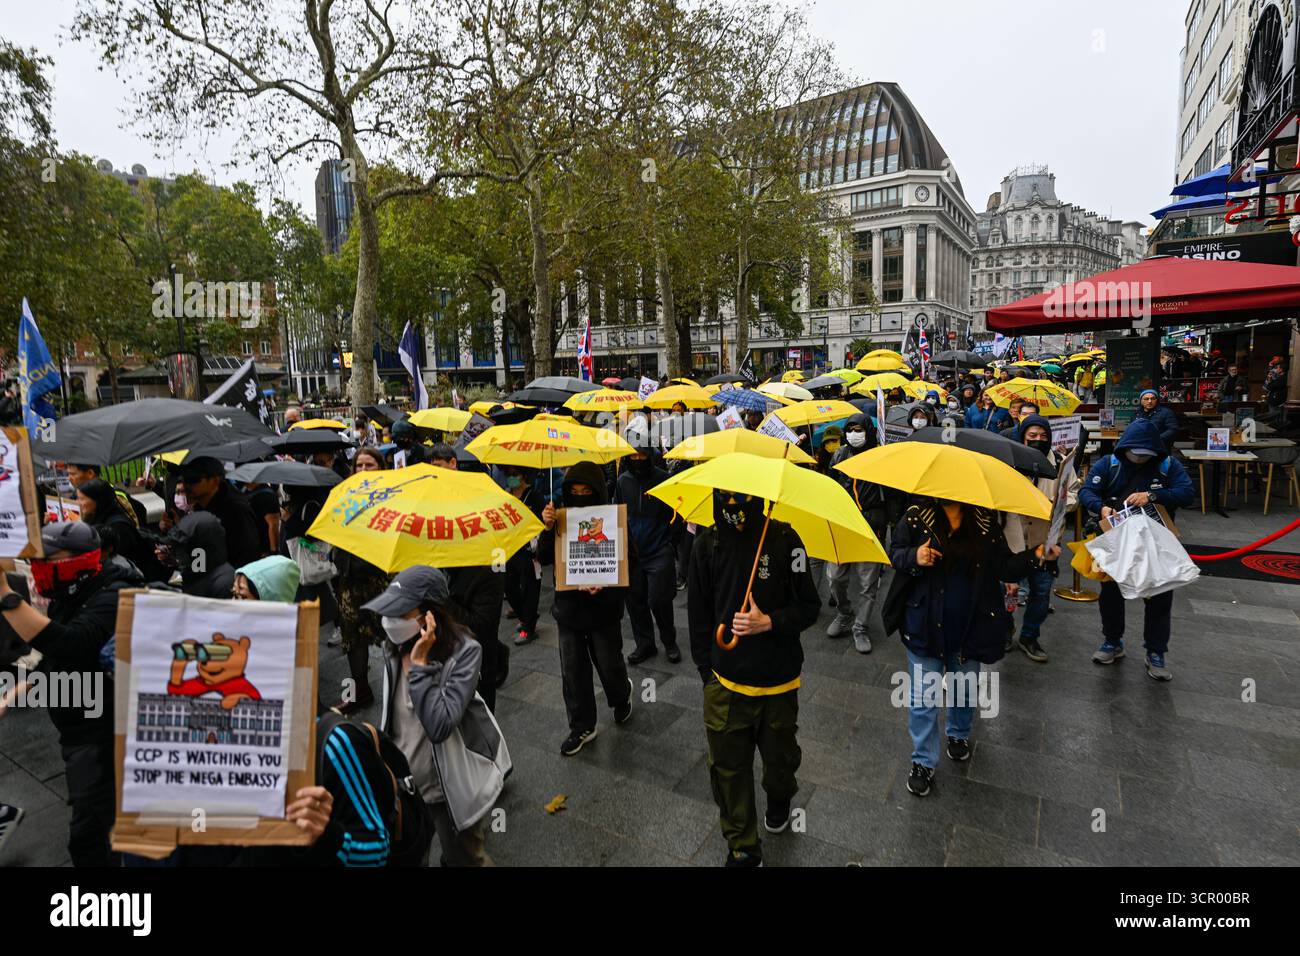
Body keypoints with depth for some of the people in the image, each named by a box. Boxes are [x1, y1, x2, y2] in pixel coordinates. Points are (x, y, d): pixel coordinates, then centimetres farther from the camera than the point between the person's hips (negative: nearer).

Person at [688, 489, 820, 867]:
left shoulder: (783, 539, -11)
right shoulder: (707, 544, -5)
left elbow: (809, 607, -5)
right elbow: (698, 613, 3)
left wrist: (769, 622, -22)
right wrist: (706, 670, 4)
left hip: (778, 682, -1)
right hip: (724, 683, 1)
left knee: (780, 757, 19)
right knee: (728, 768, 9)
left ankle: (779, 800, 53)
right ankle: (742, 849, 32)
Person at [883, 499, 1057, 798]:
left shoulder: (985, 521, -3)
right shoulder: (916, 518, -10)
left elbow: (1004, 567, 0)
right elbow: (895, 554, -3)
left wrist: (1036, 556, -16)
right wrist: (914, 558, -23)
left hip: (969, 628, 3)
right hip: (925, 626, -2)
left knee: (964, 691, 22)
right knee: (923, 697, 6)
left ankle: (959, 736, 50)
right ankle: (923, 762, 22)